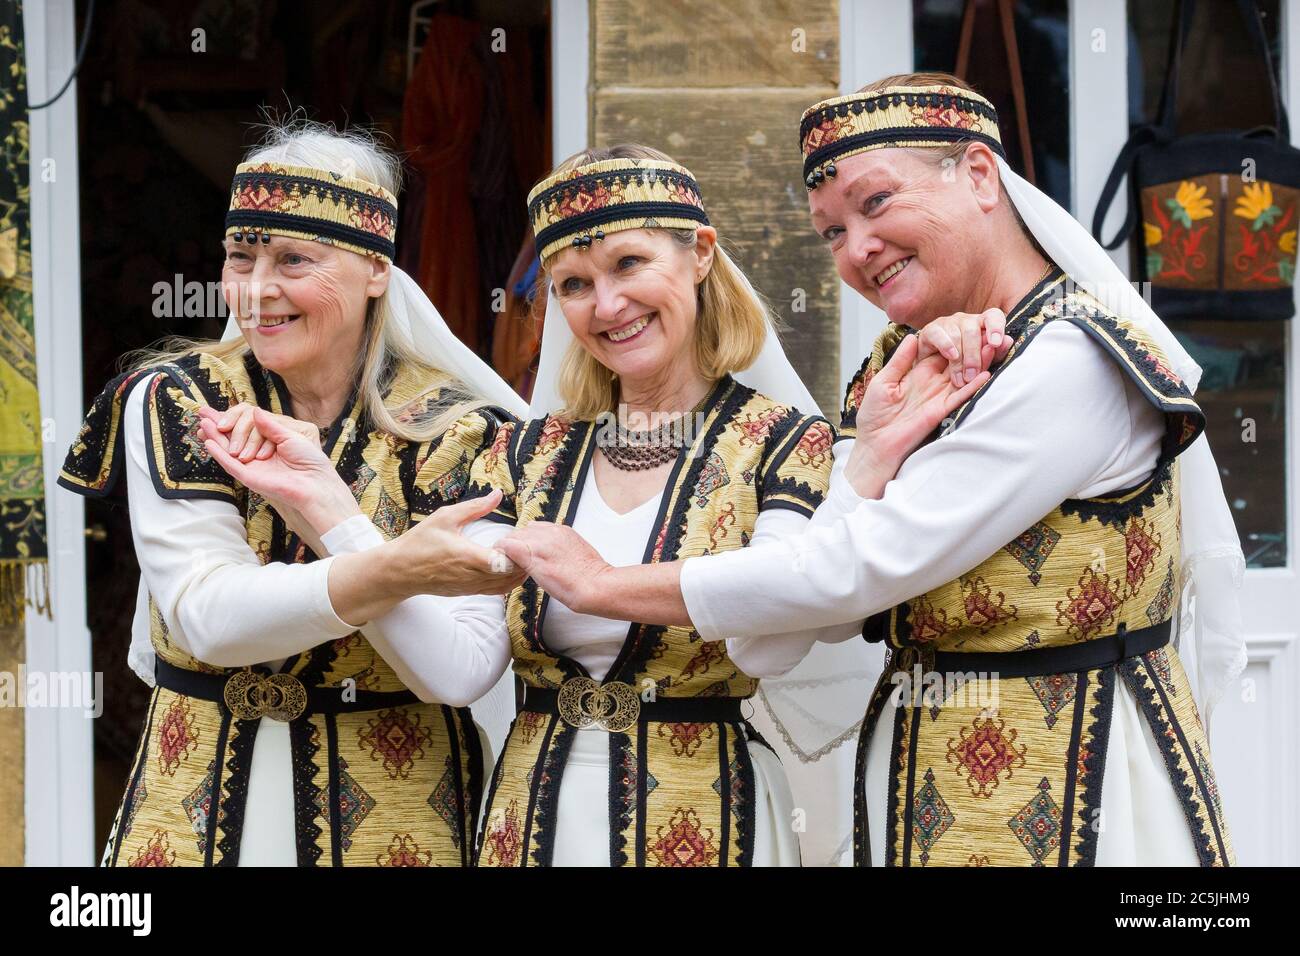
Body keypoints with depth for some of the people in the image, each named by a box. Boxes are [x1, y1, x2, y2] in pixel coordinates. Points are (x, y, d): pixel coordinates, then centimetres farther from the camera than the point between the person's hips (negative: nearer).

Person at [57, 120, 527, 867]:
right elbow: (207, 615, -19)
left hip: (392, 811, -1)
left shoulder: (450, 431, -9)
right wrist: (389, 573, -33)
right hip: (201, 802, 1)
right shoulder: (175, 401, -6)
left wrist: (318, 492, -25)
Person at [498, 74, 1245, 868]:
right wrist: (878, 441, -15)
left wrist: (603, 585, -15)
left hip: (1063, 795, -7)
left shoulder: (1078, 360, -19)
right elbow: (837, 616, 1)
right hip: (921, 777, 7)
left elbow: (858, 569, -23)